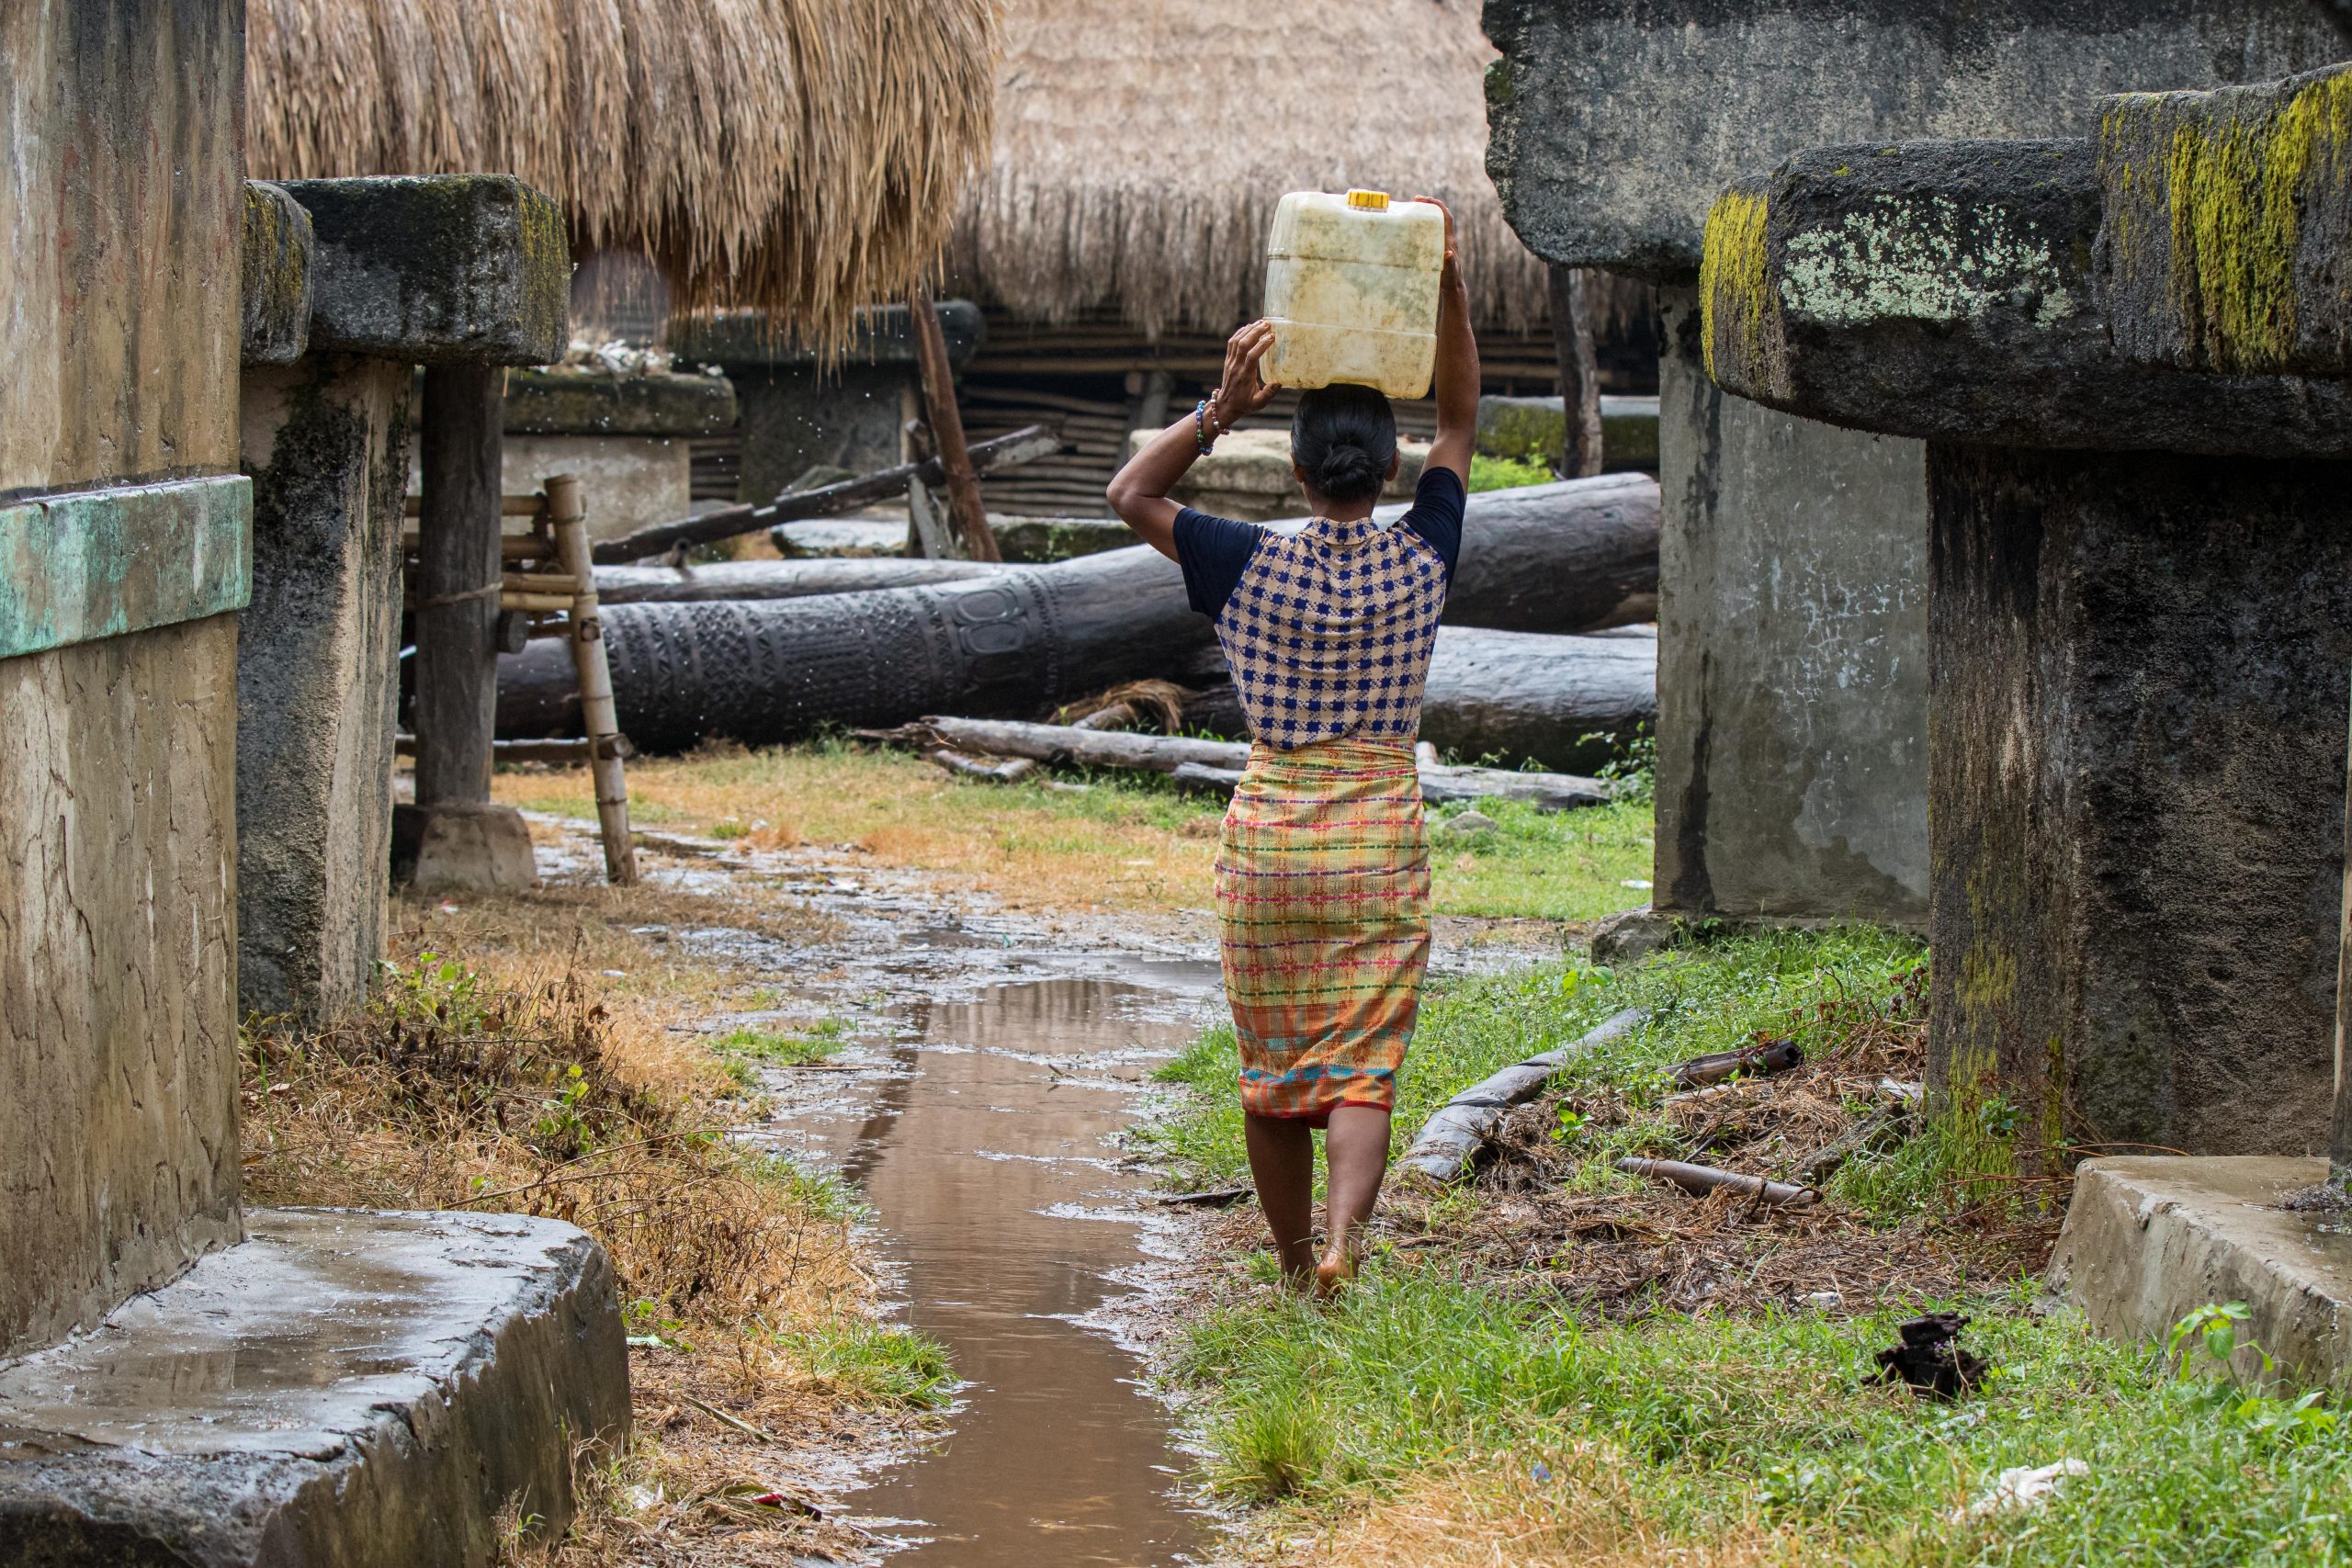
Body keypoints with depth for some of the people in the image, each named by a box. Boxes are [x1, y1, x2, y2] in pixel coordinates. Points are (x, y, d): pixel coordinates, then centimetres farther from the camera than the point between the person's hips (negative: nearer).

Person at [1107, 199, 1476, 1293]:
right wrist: (1450, 289, 4)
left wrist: (1222, 410, -4)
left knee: (1271, 1068, 12)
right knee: (1362, 1067, -4)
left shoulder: (1253, 567, -6)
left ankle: (1295, 1263, 21)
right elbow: (1460, 425, 11)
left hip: (1268, 834, 0)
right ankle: (1342, 1237, -28)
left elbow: (1131, 495, 7)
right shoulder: (1420, 561, -3)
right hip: (1381, 842, 0)